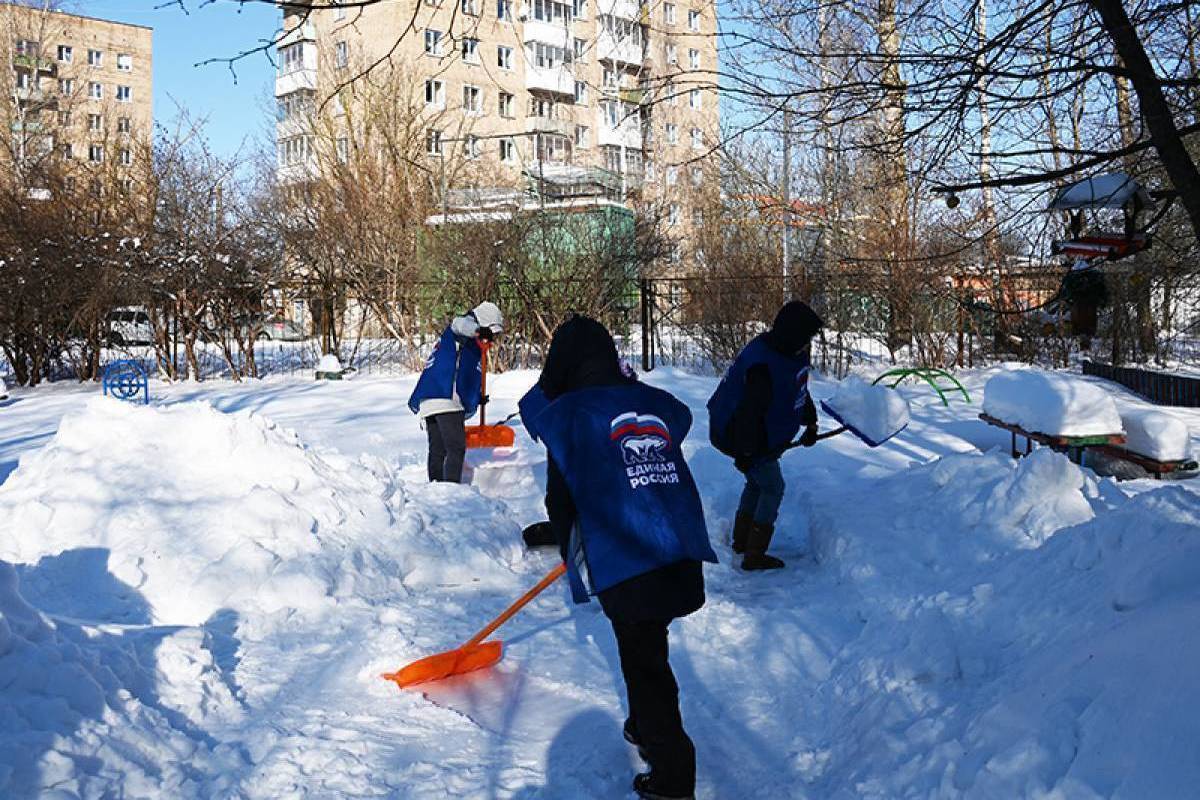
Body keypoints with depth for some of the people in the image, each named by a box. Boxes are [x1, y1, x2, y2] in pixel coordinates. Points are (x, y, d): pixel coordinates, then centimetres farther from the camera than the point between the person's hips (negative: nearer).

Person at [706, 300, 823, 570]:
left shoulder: (791, 351, -1)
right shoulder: (763, 366, -33)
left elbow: (799, 389, 15)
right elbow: (750, 411, -31)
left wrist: (810, 422, 21)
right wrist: (745, 452, -27)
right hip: (736, 434, -10)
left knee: (757, 482, 22)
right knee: (772, 487, -3)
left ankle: (741, 540, 37)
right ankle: (754, 556, 2)